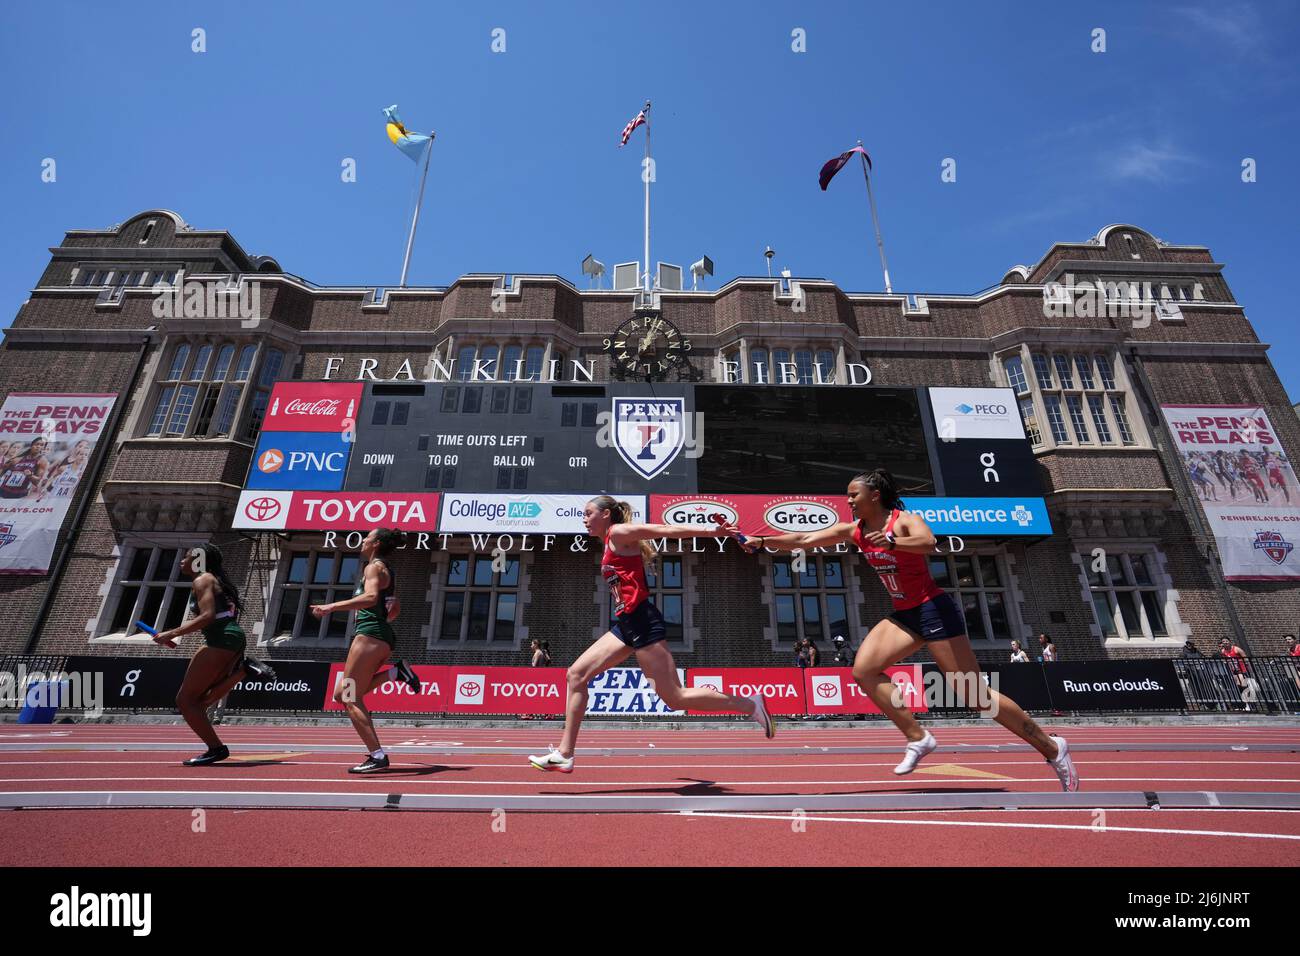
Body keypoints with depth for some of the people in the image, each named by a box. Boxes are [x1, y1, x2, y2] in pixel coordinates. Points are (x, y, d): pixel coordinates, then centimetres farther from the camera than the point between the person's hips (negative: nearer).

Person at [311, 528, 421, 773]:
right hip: (385, 638, 9)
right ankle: (395, 671, 3)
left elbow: (371, 597, -24)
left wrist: (332, 606, -27)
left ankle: (377, 756, -10)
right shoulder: (387, 571, 23)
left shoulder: (374, 566, -5)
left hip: (370, 635, -9)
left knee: (350, 698, -5)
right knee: (341, 694, 14)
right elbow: (395, 608, 27)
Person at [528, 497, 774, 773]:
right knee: (576, 674, 5)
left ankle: (751, 704, 5)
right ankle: (564, 754, 10)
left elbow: (665, 529, -11)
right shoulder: (611, 543, 21)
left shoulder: (619, 532, -4)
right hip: (625, 624, 10)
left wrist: (711, 530, -16)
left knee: (674, 697, -6)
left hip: (640, 620, -9)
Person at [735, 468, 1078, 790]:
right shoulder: (854, 530, 5)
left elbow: (928, 543, -35)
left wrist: (892, 543, -51)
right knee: (864, 670, -9)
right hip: (904, 615, 7)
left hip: (934, 611, -7)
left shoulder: (905, 520, -13)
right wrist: (761, 540, -4)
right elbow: (804, 540, 3)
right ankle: (918, 738, 1)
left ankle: (1052, 748, 17)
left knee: (973, 693, -3)